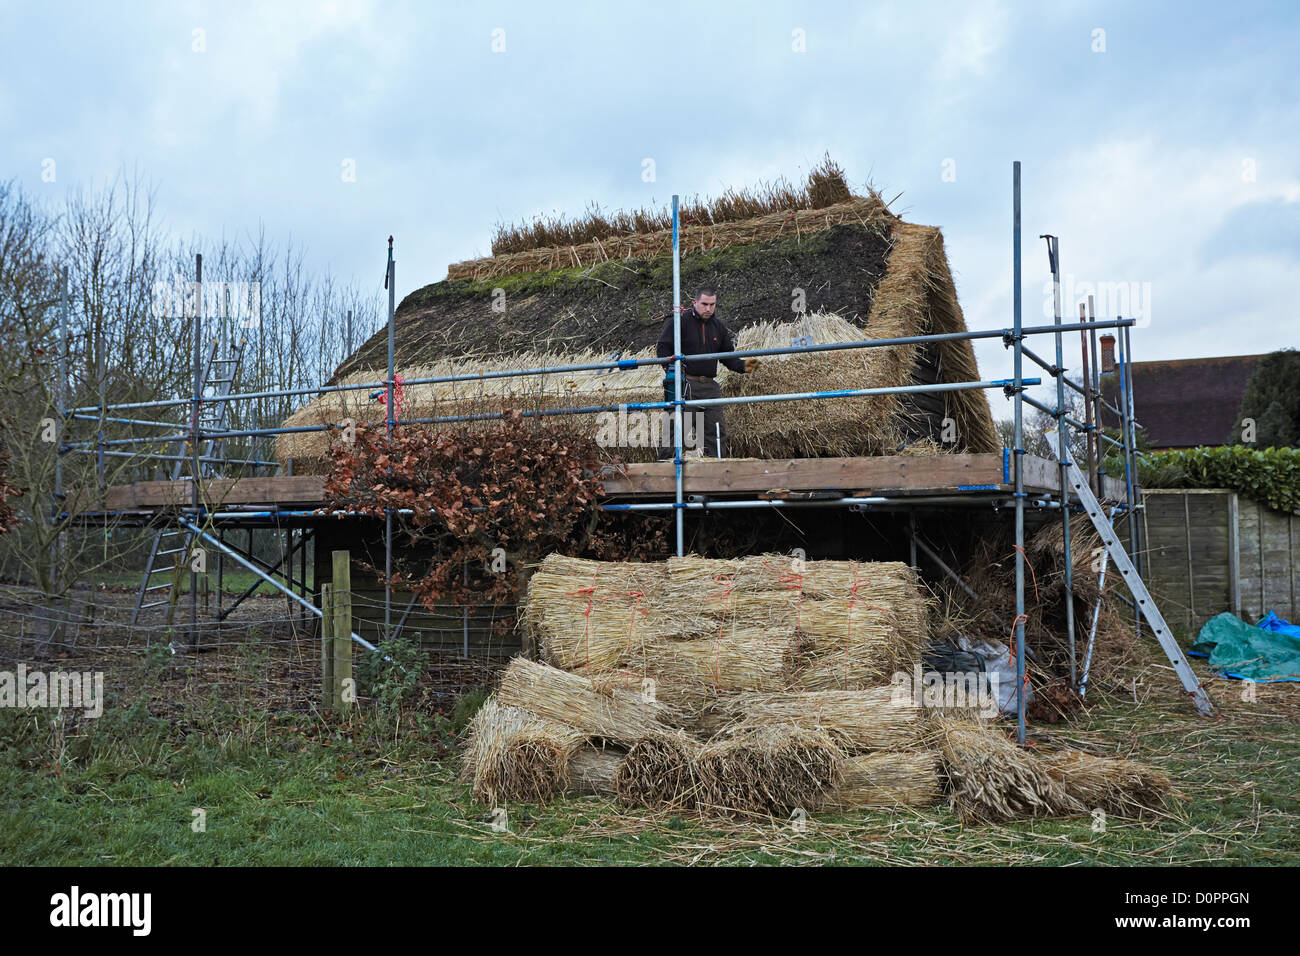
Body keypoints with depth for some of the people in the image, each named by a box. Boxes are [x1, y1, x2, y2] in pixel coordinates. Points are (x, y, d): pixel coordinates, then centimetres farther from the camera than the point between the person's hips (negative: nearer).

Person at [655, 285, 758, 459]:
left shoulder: (719, 326, 15)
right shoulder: (679, 321, -2)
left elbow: (728, 357, 17)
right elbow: (662, 347, -2)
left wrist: (743, 365, -2)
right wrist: (673, 367, -15)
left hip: (709, 386, 5)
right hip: (683, 384, -5)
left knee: (717, 431, 5)